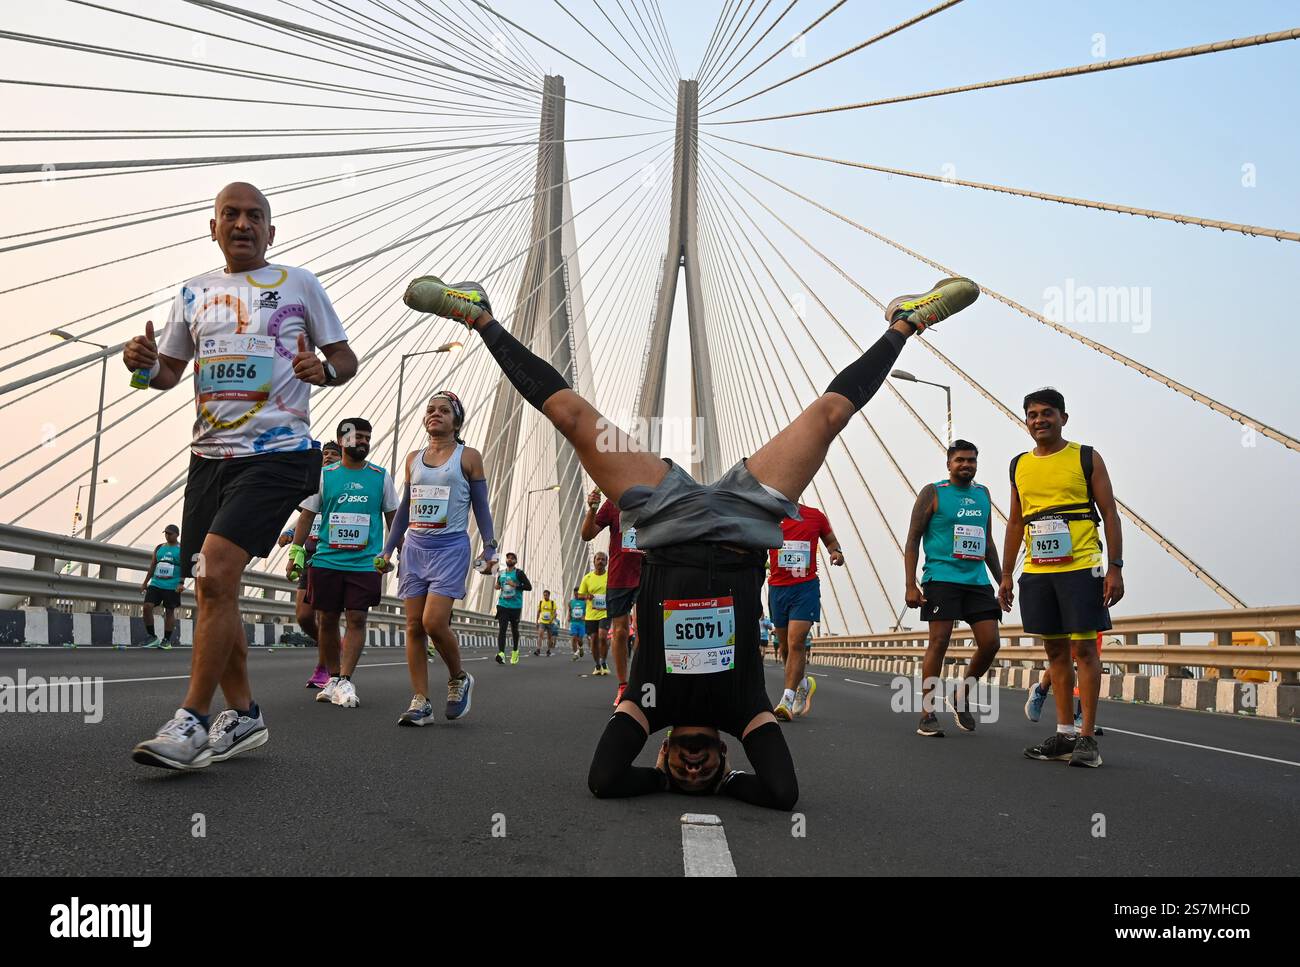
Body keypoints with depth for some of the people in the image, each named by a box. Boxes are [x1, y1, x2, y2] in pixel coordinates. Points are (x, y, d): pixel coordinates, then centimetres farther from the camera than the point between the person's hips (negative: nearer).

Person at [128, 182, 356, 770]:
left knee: (217, 572, -20)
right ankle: (243, 716, 20)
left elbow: (345, 359, 7)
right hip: (209, 454, 6)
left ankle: (193, 721, -12)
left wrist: (323, 370, -15)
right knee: (212, 588, 6)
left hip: (277, 452, -6)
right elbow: (169, 372, 21)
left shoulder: (298, 284, 5)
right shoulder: (193, 293, 16)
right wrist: (144, 364, -2)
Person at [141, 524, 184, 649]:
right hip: (156, 583, 5)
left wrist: (181, 583, -19)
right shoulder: (159, 548, 14)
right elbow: (152, 565, 18)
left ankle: (167, 640, 8)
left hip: (172, 586, -4)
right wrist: (145, 582, 12)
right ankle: (152, 637, 3)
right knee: (147, 606, -7)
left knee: (169, 611, 0)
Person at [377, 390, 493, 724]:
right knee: (414, 626, 0)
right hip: (414, 547, 5)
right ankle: (420, 702, 6)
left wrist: (490, 550, -5)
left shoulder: (468, 456, 2)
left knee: (434, 622, -16)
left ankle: (459, 679, 11)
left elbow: (481, 508, 3)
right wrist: (388, 550, 16)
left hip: (450, 548, -5)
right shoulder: (413, 458, 14)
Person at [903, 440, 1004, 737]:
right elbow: (913, 540, -4)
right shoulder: (933, 493, -1)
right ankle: (927, 715, -3)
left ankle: (962, 696, 22)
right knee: (939, 642, -10)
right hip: (942, 578, -6)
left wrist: (1001, 580, 19)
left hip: (978, 581, 6)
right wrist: (911, 586, -12)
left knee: (991, 643, 0)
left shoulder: (983, 494, 17)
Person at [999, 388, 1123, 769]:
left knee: (1083, 648, -4)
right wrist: (1006, 575, 13)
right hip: (1037, 572, 5)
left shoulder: (1087, 458, 1)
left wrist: (1115, 567, -10)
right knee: (1055, 650, 9)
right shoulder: (1019, 465, 13)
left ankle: (1088, 737, 1)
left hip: (1081, 568, -5)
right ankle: (1065, 733, 17)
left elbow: (1109, 513, -1)